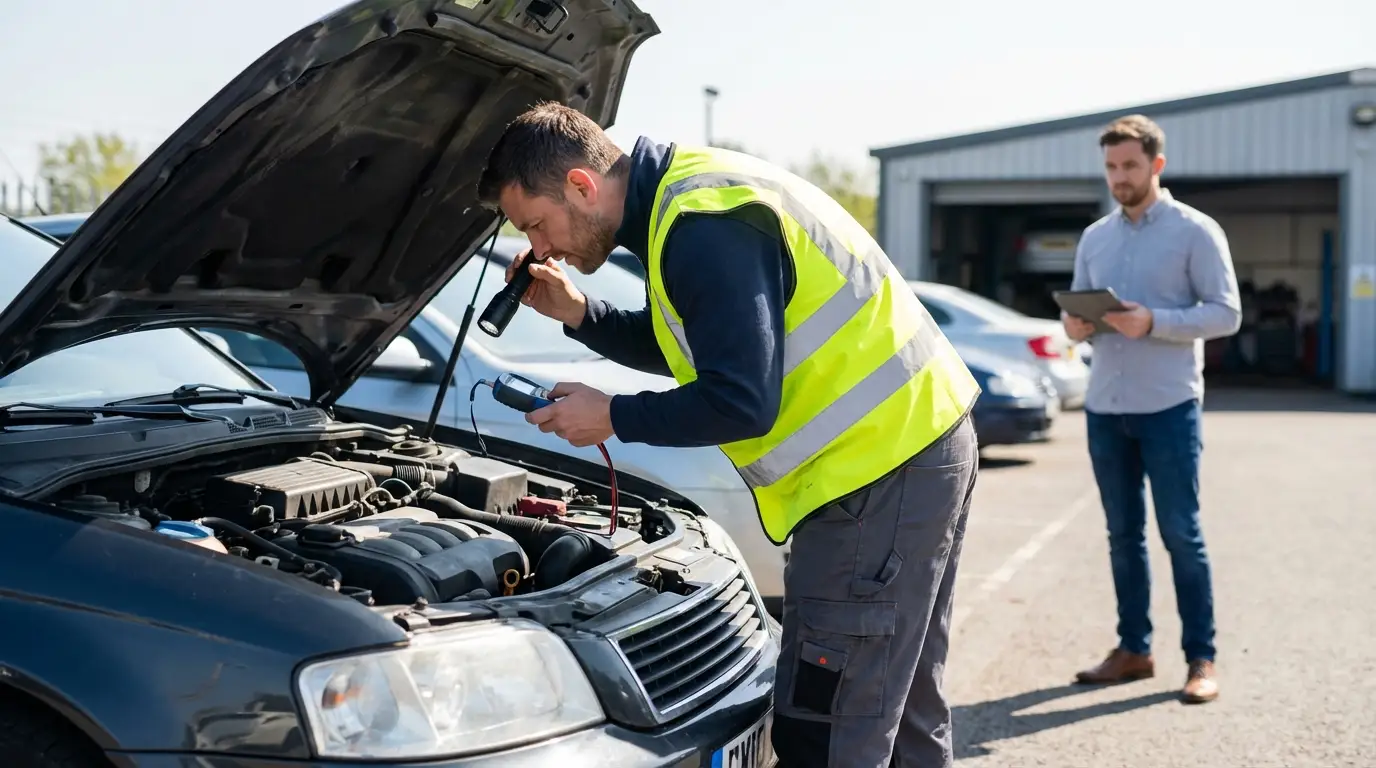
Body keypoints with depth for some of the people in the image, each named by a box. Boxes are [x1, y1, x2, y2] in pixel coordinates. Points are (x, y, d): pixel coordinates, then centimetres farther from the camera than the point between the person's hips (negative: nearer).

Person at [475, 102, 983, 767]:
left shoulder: (703, 226, -20)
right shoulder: (689, 191, 13)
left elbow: (740, 404, -23)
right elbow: (686, 350, 24)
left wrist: (613, 418, -9)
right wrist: (578, 314, 12)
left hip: (881, 464, -11)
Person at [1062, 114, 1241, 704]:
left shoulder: (1196, 231, -2)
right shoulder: (1094, 238, 14)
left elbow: (1226, 313, -9)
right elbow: (1077, 307, 16)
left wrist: (1154, 322, -22)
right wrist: (1073, 324, -8)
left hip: (1169, 407, -5)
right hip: (1104, 407, 5)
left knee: (1181, 534, -2)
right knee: (1123, 534, 10)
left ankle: (1201, 658, 6)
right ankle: (1133, 649, 19)